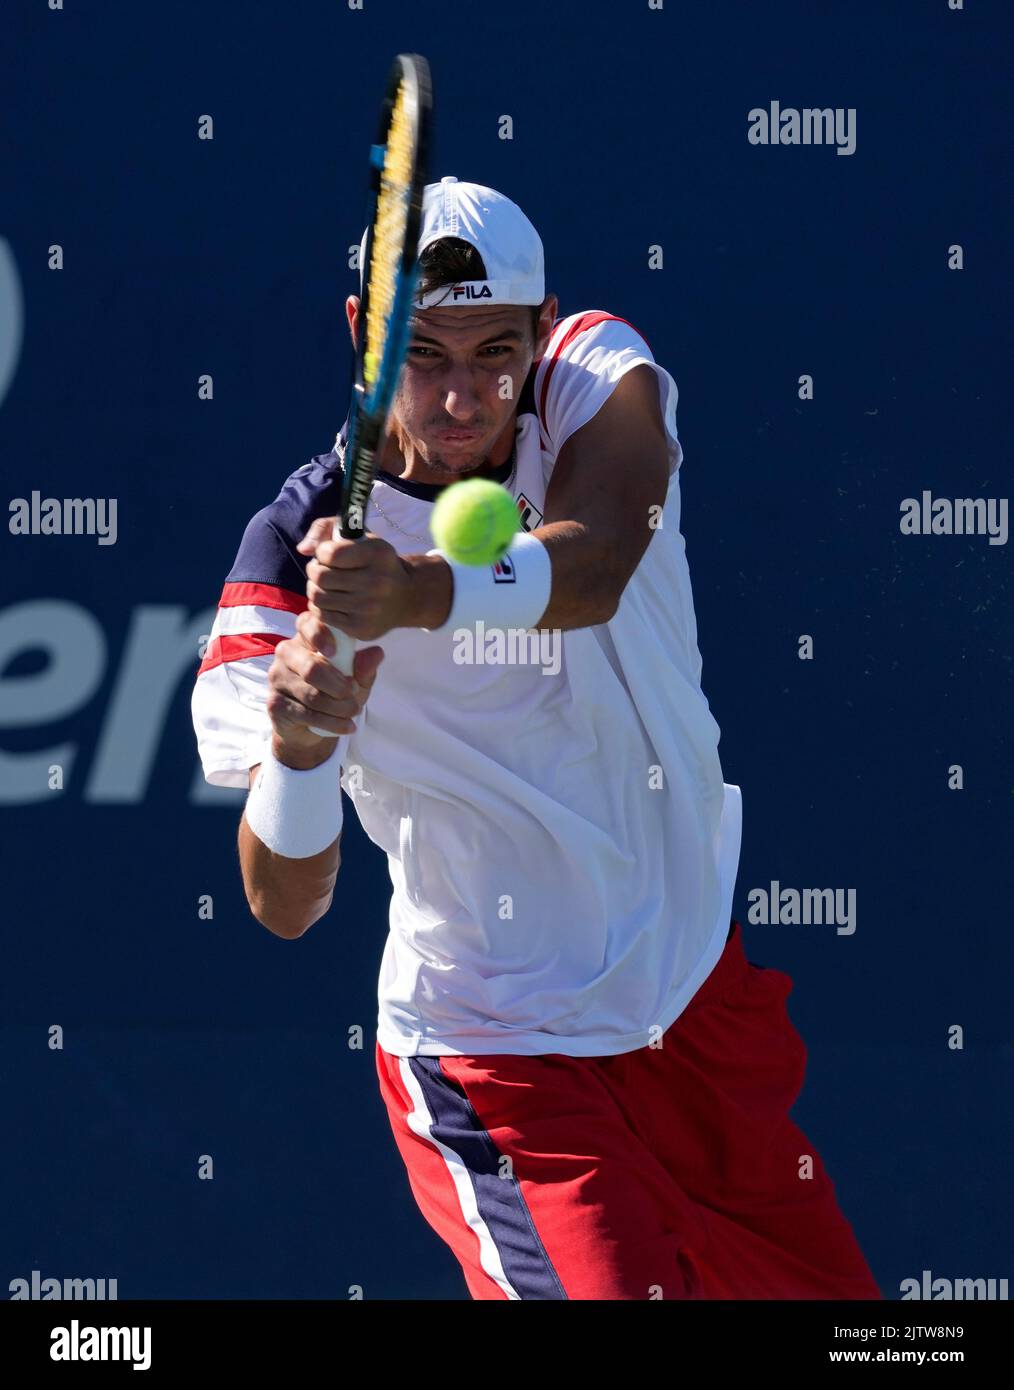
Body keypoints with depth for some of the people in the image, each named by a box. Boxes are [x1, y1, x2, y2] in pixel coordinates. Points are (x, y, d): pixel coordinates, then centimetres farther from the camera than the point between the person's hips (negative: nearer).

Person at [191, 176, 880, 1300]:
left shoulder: (601, 377, -10)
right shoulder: (300, 542, -17)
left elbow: (592, 568, -34)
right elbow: (285, 907, -23)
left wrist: (424, 593, -54)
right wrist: (295, 750, -44)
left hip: (697, 986, 4)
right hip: (491, 1055, -4)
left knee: (826, 1289, 15)